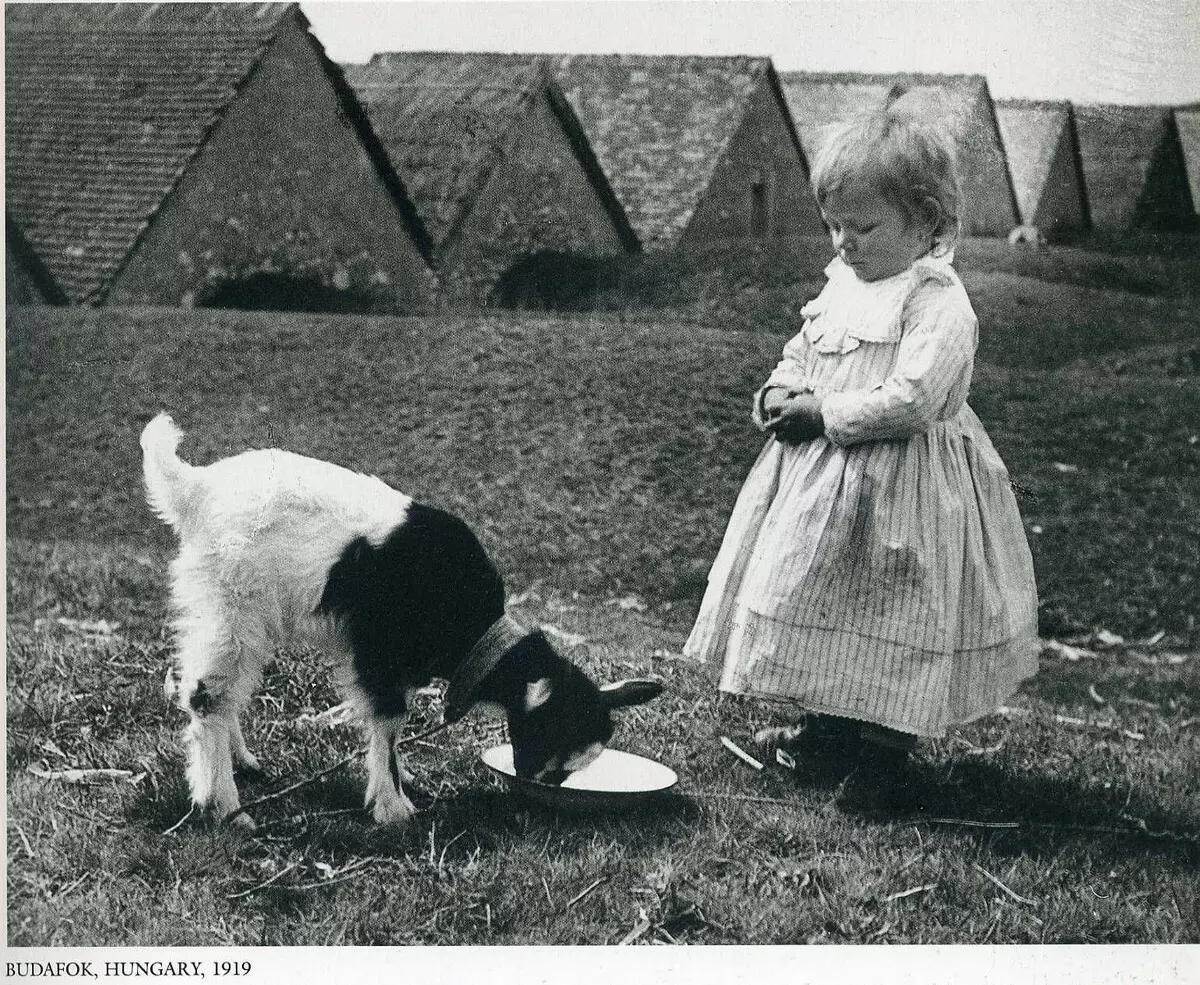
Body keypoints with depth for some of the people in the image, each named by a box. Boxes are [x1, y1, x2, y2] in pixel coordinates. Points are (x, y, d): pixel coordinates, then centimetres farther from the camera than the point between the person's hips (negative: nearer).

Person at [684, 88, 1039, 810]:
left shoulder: (939, 304, -19)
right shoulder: (843, 285, 7)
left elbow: (910, 400, -29)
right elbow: (800, 352, 20)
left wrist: (824, 413, -22)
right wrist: (779, 395, -1)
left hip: (898, 486, -9)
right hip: (822, 476, 9)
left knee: (888, 621, -3)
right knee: (820, 610, 19)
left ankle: (885, 759, 8)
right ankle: (828, 729, 36)